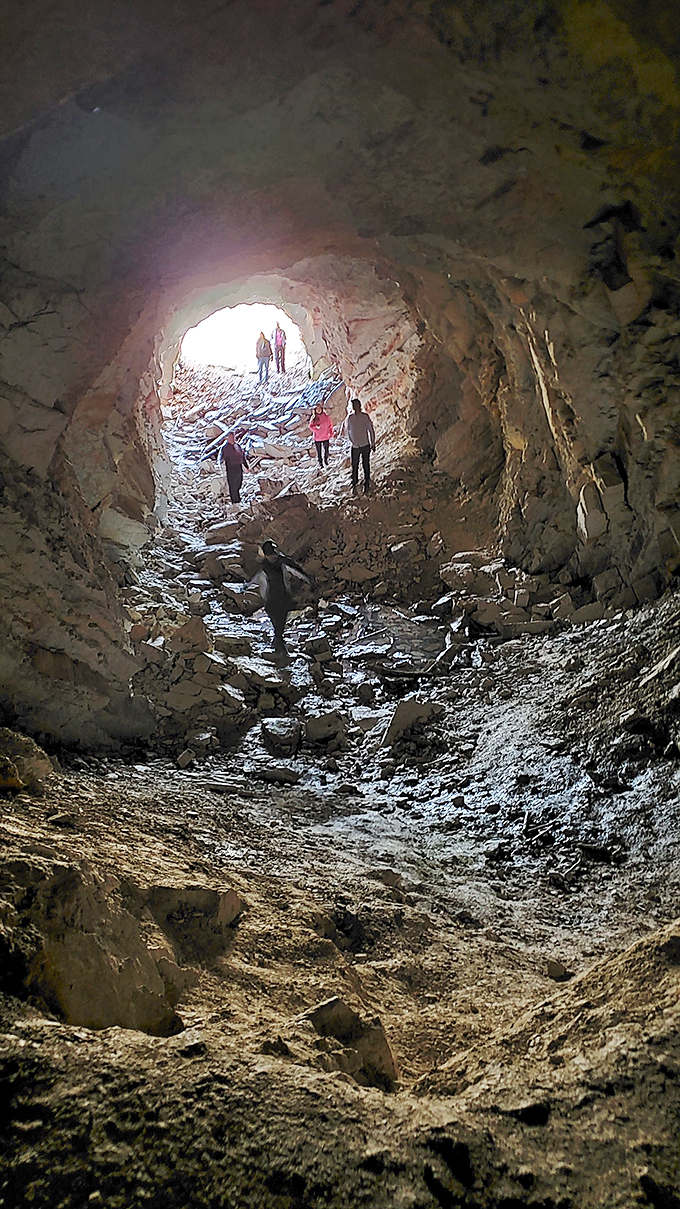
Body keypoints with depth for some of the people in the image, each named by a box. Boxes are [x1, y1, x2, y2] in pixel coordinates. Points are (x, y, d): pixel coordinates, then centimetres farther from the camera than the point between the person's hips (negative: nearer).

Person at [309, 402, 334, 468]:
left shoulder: (326, 416, -4)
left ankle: (326, 459, 38)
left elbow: (330, 425, 4)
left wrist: (331, 434, 0)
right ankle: (320, 462, 24)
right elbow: (311, 426, -3)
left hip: (326, 437, 0)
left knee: (326, 450, 9)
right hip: (317, 438, 0)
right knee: (319, 451, 7)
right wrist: (316, 427, -23)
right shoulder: (313, 417, -4)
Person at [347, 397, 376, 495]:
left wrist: (373, 443, 3)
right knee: (354, 467, 5)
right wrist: (351, 442, 12)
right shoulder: (349, 418, -2)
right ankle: (354, 485, 19)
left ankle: (366, 486, 17)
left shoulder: (365, 417, -8)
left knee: (366, 467, 6)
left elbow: (371, 430, 0)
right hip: (355, 447, 2)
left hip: (365, 446, -2)